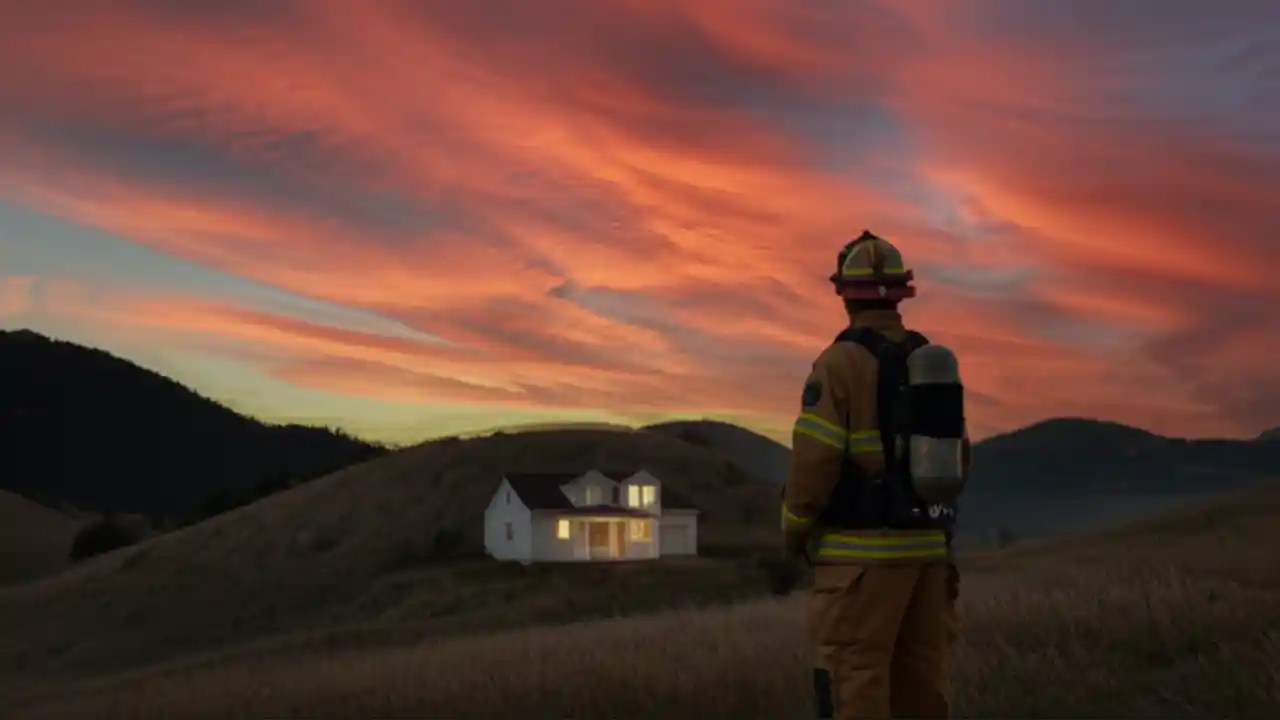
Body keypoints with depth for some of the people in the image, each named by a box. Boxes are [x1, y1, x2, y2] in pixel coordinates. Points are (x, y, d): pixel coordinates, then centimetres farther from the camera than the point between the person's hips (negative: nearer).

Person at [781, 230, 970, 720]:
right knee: (920, 680, 11)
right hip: (925, 546, 7)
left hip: (862, 553, -7)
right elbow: (955, 460, 13)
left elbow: (814, 462, -16)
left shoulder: (839, 363, -12)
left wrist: (794, 533, -1)